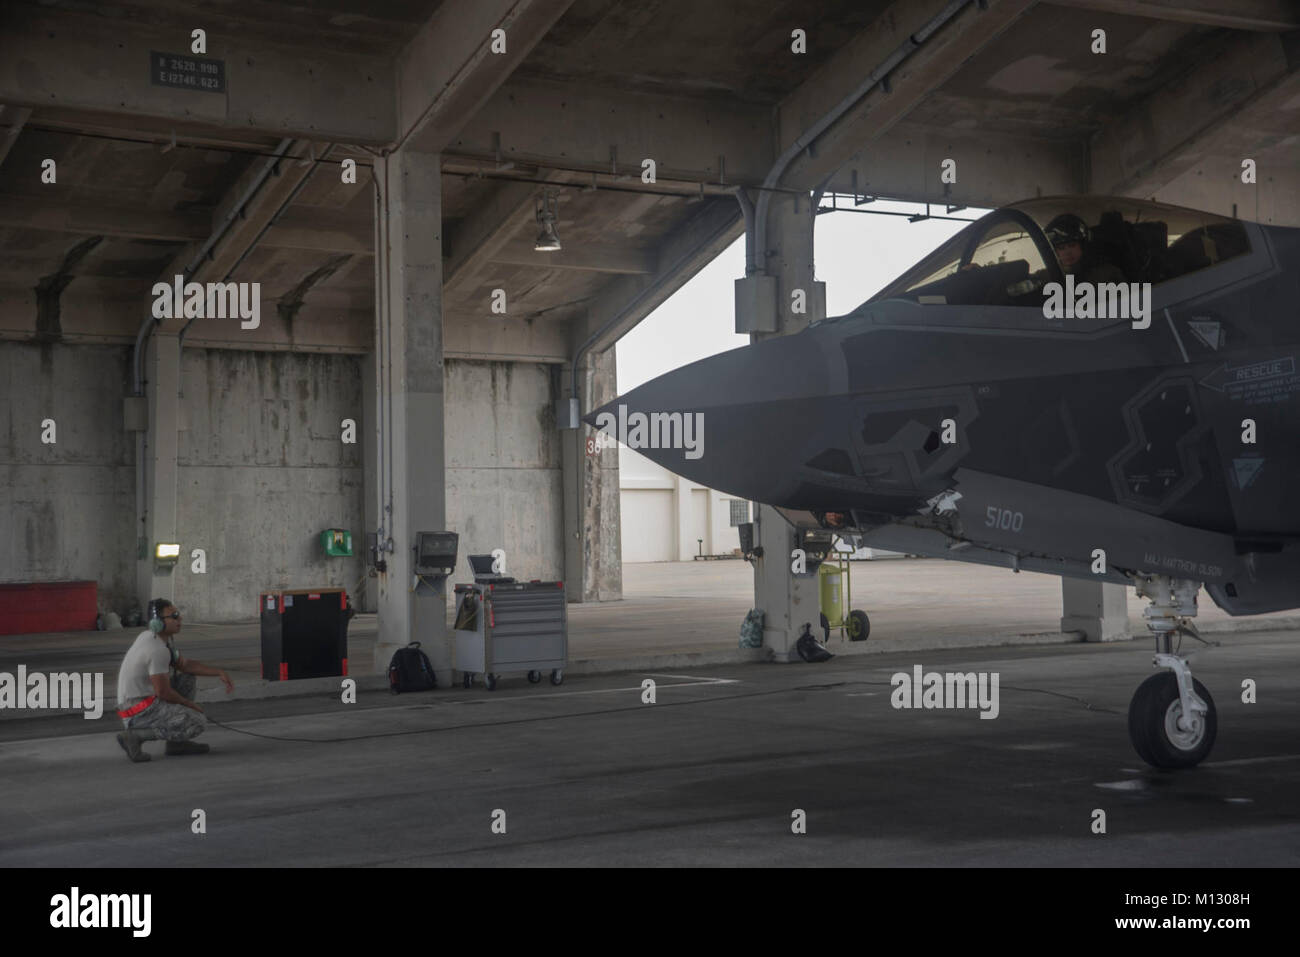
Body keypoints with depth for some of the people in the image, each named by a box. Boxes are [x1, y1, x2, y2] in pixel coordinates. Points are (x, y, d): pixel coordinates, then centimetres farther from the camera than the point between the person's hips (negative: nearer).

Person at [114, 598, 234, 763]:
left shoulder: (154, 638, 10)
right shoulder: (158, 650, -21)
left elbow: (185, 664, 16)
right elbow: (163, 692, -20)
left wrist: (219, 672, 6)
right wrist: (190, 705, -3)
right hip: (141, 711, -10)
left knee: (187, 679, 19)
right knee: (197, 724, -16)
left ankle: (176, 743, 13)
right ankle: (135, 735, -12)